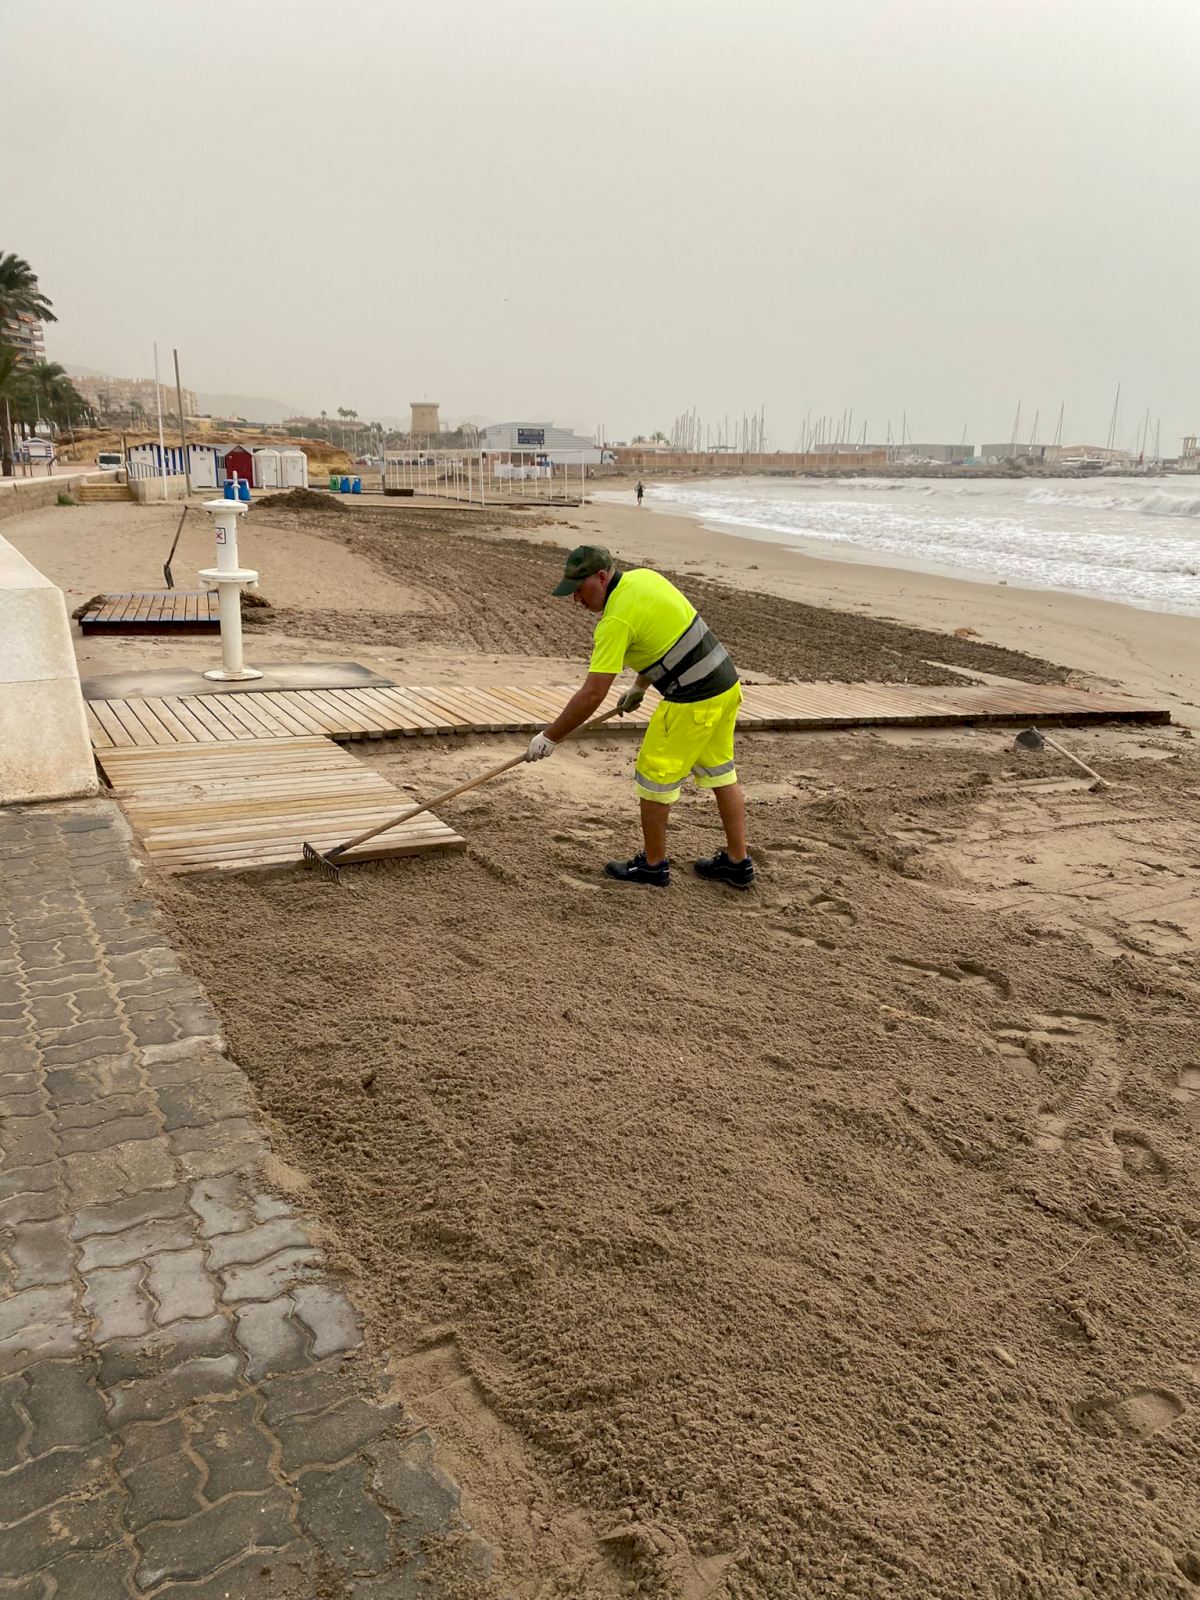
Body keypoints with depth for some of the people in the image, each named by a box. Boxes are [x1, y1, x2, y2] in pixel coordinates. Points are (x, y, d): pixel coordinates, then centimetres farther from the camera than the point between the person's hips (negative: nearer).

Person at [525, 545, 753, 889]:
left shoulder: (617, 619, -19)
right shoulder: (644, 576, 7)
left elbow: (592, 695, -20)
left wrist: (550, 737, -11)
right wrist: (639, 687, 26)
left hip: (693, 700, -9)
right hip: (725, 683, 10)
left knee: (655, 778, 5)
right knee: (720, 773, 18)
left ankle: (653, 865, 20)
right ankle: (738, 863, 27)